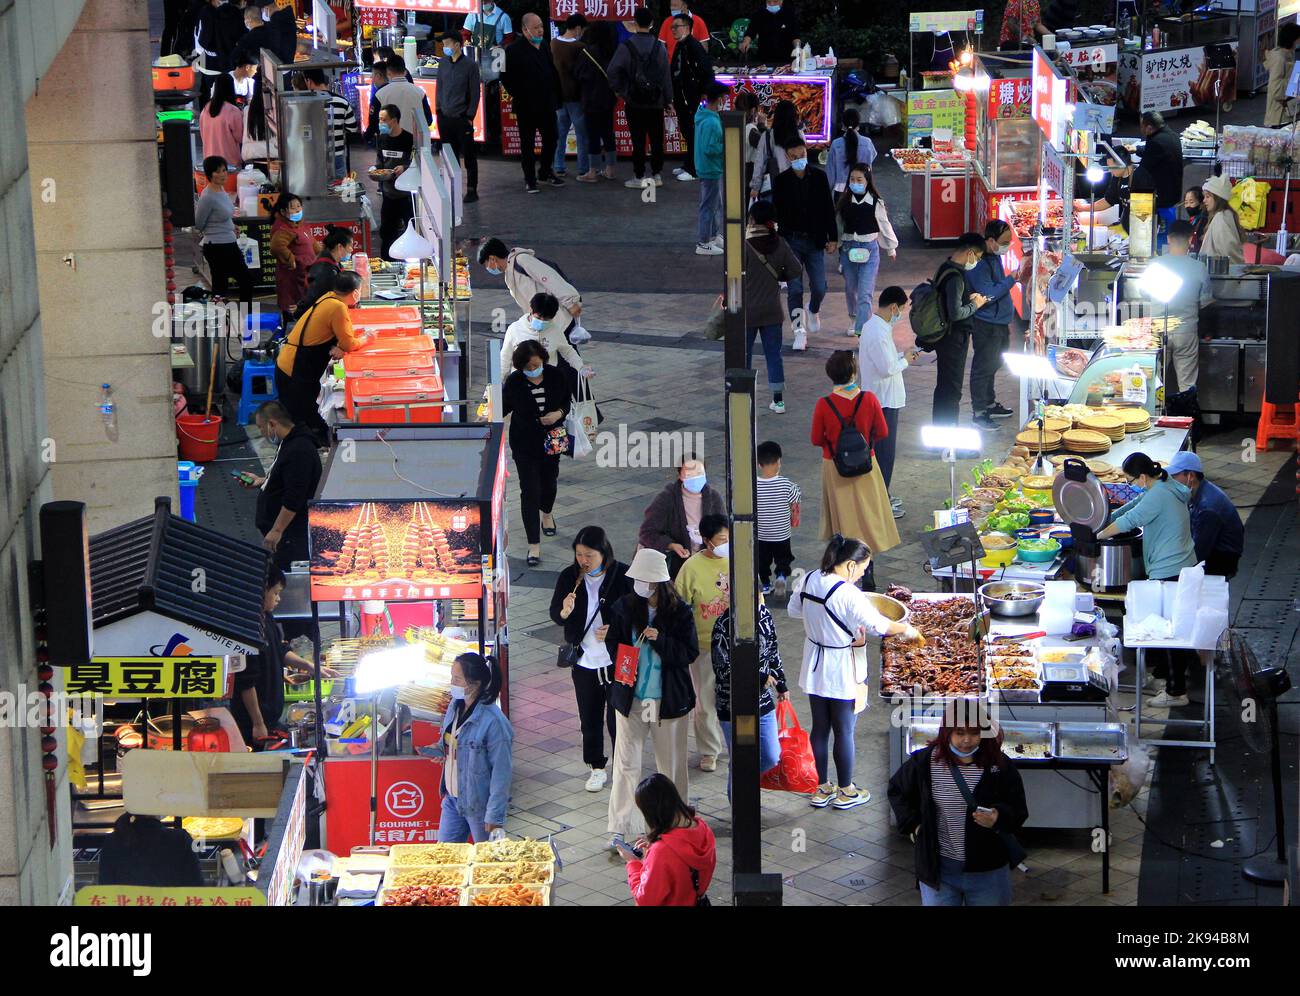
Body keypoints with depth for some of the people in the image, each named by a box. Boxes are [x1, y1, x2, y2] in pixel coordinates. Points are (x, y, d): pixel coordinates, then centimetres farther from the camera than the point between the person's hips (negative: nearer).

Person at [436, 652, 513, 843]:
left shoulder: (493, 722, -25)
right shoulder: (455, 706, -1)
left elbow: (502, 771, -21)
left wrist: (495, 815, -19)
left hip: (479, 804, -7)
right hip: (453, 799, 7)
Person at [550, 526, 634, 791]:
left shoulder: (623, 575, -12)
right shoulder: (570, 577, -4)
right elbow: (554, 613, 0)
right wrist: (564, 612, -23)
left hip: (616, 661, -3)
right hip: (584, 660, 3)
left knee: (618, 717, 4)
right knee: (590, 719, 13)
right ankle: (597, 768, 30)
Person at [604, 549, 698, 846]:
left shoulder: (679, 612, -8)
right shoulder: (624, 607, -2)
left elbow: (690, 652, -9)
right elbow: (614, 642, 4)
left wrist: (660, 640, -24)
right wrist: (622, 667, -17)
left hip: (668, 699, -1)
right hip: (630, 697, 1)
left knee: (671, 763, 11)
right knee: (625, 764, 0)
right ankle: (621, 829, 6)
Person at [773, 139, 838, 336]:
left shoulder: (819, 177, 0)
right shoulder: (781, 181, -2)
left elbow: (829, 209, 4)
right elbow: (777, 214, 2)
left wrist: (833, 237, 2)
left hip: (815, 240, 1)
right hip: (791, 241, -1)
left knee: (819, 287, -1)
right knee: (794, 289, -3)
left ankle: (814, 311, 31)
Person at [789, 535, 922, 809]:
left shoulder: (808, 581, -4)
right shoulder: (849, 594, -26)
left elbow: (794, 610, 11)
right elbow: (878, 625, -23)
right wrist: (907, 630, -8)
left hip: (815, 668, 7)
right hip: (842, 672, -7)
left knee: (820, 728, 16)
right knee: (844, 731, 8)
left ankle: (822, 788, 26)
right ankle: (845, 791, 20)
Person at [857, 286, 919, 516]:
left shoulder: (873, 325, 7)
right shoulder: (879, 333, -25)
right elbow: (887, 368, -26)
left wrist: (900, 355, 9)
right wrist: (905, 360, -10)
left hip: (878, 398, 10)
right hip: (884, 400, -10)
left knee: (882, 449, 19)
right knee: (885, 451, -2)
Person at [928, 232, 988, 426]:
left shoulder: (946, 268, 7)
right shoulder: (955, 277, -24)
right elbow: (956, 313, -28)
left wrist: (969, 297, 6)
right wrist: (975, 304, -13)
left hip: (945, 335, 10)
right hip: (953, 339, -10)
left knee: (943, 386, 19)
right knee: (952, 389, -2)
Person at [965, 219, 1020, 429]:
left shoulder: (995, 258, 8)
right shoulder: (980, 264, -22)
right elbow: (988, 295, -28)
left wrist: (1006, 321, 24)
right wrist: (1013, 278, -27)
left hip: (999, 323, 10)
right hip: (985, 326, -10)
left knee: (992, 365, 21)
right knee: (983, 367, -1)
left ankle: (989, 404, 34)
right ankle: (979, 412, 7)